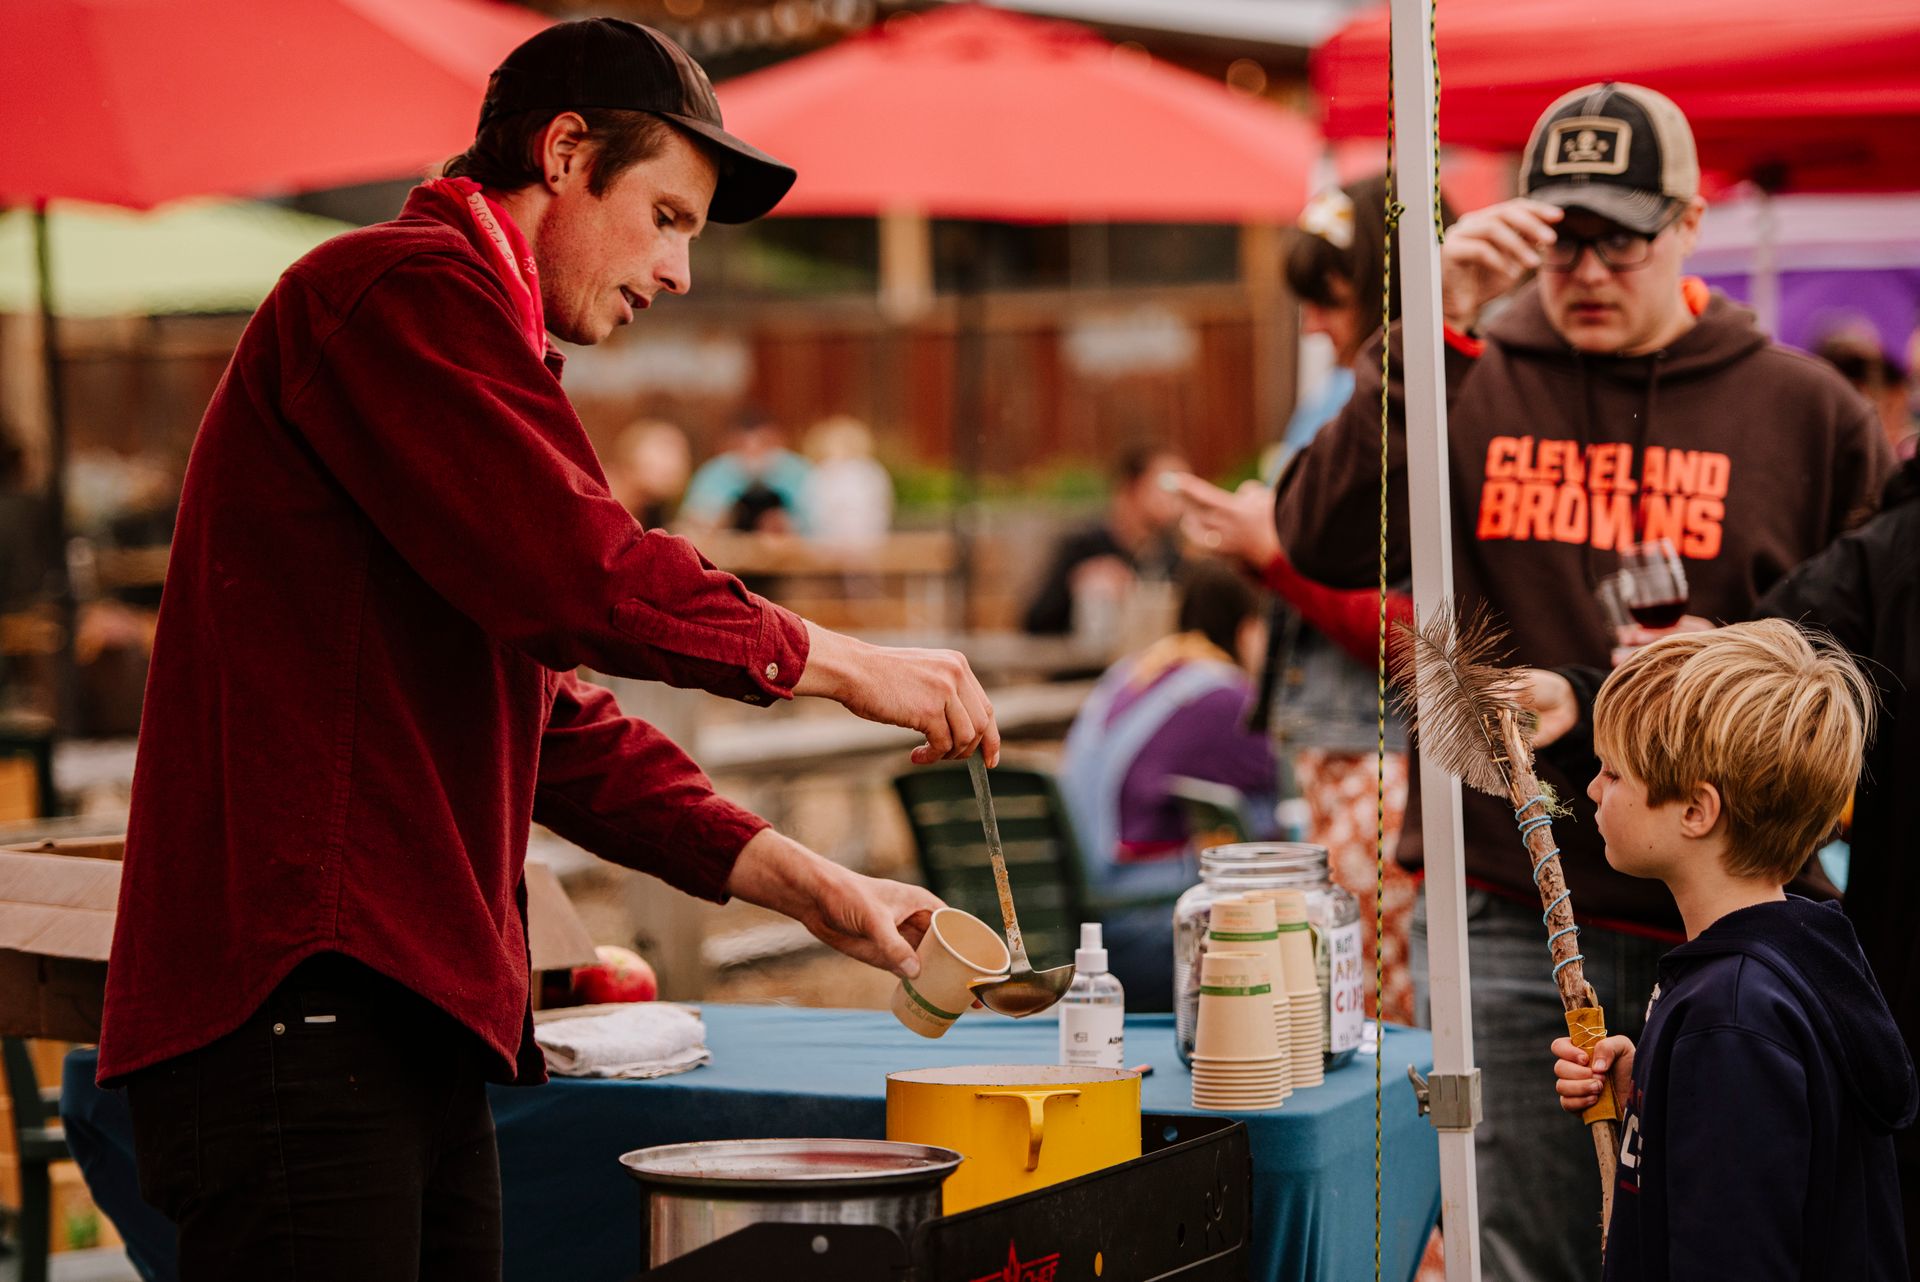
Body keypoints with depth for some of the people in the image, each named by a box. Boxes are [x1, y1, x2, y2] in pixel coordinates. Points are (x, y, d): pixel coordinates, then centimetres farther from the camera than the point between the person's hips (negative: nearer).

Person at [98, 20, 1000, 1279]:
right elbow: (576, 577, -19)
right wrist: (836, 662, -6)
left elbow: (561, 726, 26)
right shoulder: (403, 290, -6)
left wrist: (803, 880, 17)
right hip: (297, 995, -10)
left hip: (409, 1011, 11)